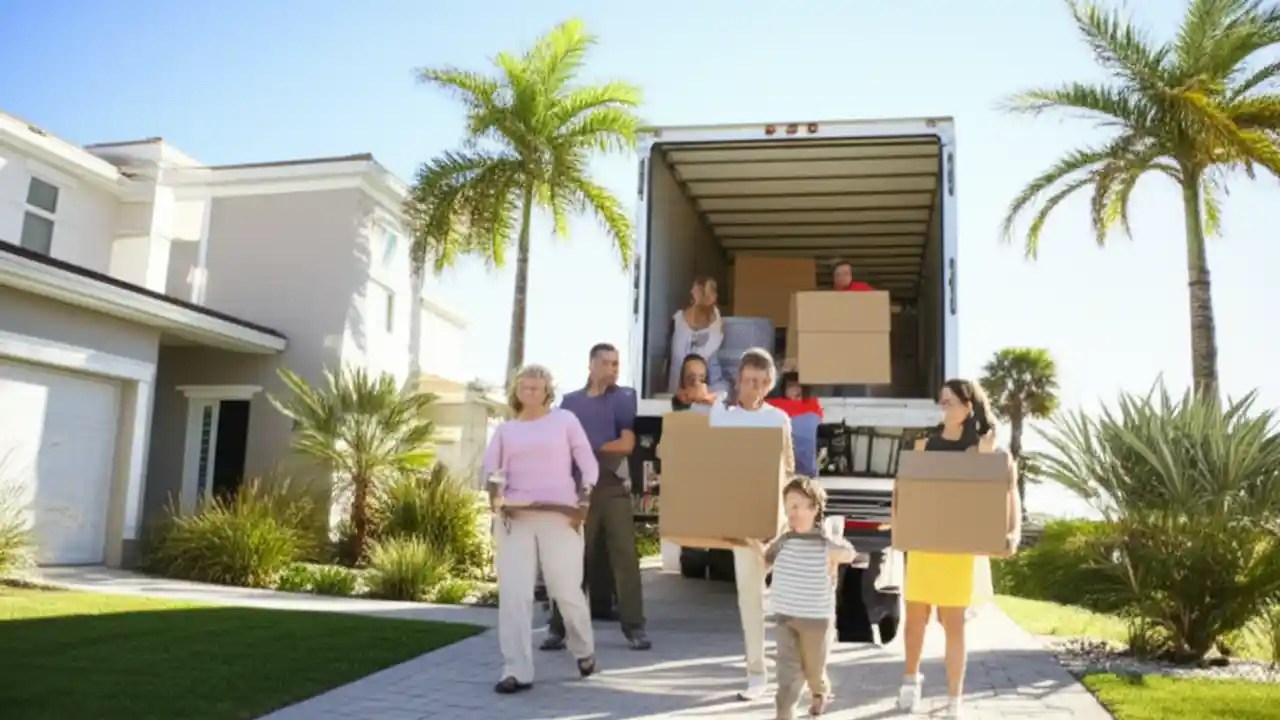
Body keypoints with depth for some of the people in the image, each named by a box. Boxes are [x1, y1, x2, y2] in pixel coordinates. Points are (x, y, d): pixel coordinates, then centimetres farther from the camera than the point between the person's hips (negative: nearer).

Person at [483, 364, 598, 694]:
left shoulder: (565, 420, 10)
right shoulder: (505, 429, 16)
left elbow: (588, 463, 7)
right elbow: (491, 468, 7)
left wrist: (584, 503, -3)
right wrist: (495, 497, -12)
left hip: (560, 515, -2)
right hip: (514, 517, 2)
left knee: (567, 590, 0)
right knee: (513, 593, -7)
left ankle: (584, 650, 27)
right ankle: (516, 670, -4)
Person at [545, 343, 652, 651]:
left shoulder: (625, 397, 7)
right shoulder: (570, 401, 13)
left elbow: (626, 444, -3)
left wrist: (589, 447, 1)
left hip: (614, 486, -1)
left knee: (625, 555, -3)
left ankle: (634, 627, 3)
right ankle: (559, 627, 7)